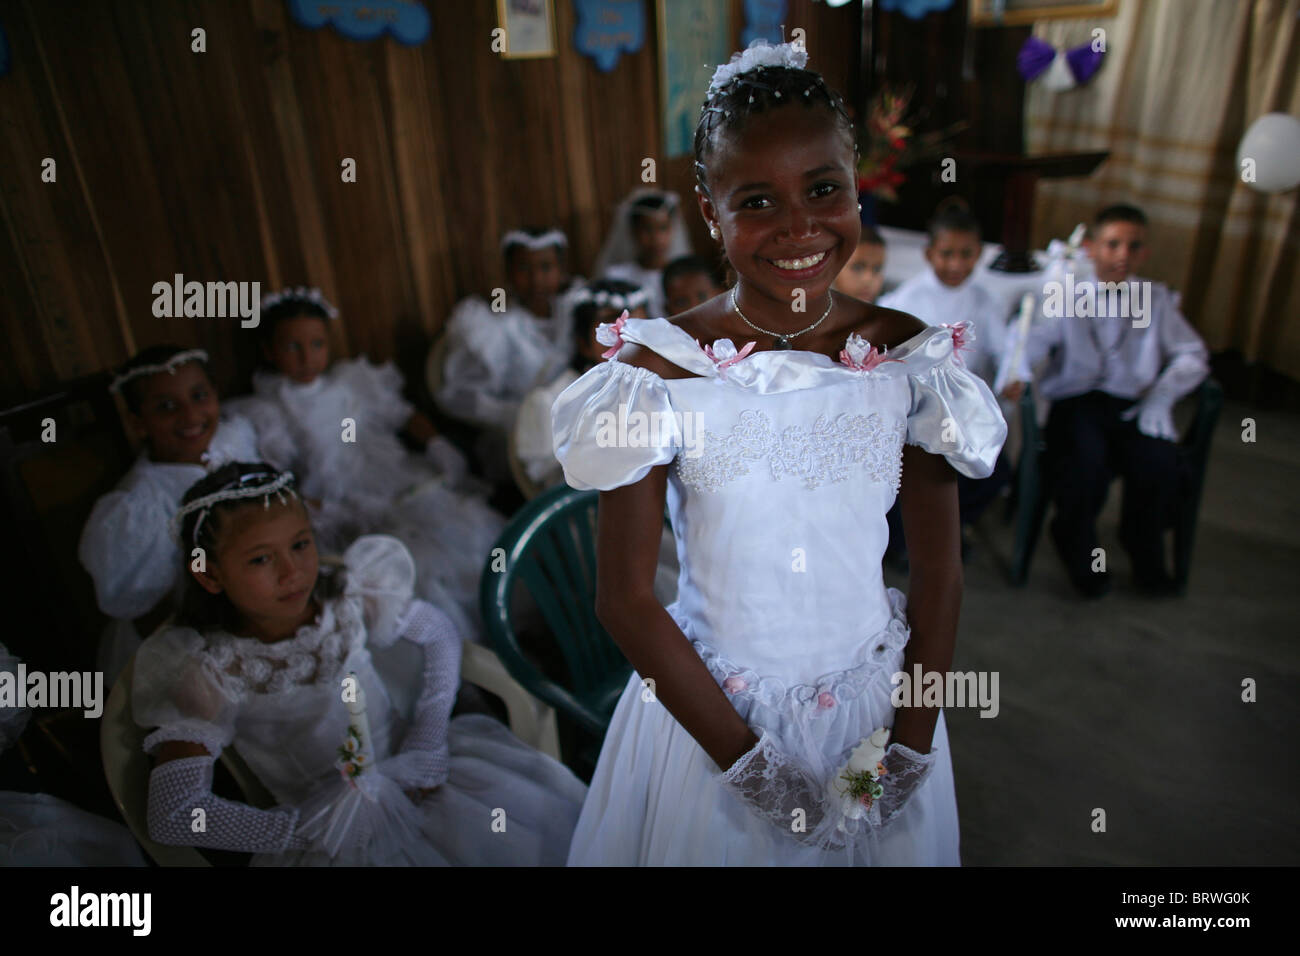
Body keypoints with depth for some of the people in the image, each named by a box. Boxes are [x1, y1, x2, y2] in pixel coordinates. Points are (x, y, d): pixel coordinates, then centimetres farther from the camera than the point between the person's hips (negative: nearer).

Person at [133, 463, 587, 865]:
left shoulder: (349, 598, -11)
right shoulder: (209, 673, -16)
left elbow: (440, 636, 3)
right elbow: (172, 815, -18)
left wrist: (426, 748, -6)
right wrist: (306, 830, -16)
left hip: (408, 767, 3)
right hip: (324, 828, -2)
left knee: (546, 815, -10)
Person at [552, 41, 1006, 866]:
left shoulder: (910, 358, -11)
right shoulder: (659, 371, -18)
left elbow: (940, 574, -3)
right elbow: (626, 599, -14)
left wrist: (913, 745, -4)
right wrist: (747, 760, -11)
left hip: (877, 705, 3)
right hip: (705, 709, -2)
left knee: (886, 840, 25)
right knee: (719, 841, 21)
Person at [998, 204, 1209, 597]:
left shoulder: (1157, 299, 15)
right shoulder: (1065, 296, 6)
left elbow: (1192, 355, 13)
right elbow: (1029, 338, -9)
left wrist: (1162, 394, -5)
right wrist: (1016, 374, -31)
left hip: (1132, 403, 3)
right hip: (1074, 400, -2)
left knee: (1160, 464, -25)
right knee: (1087, 462, -32)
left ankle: (1145, 555, 6)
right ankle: (1077, 546, 1)